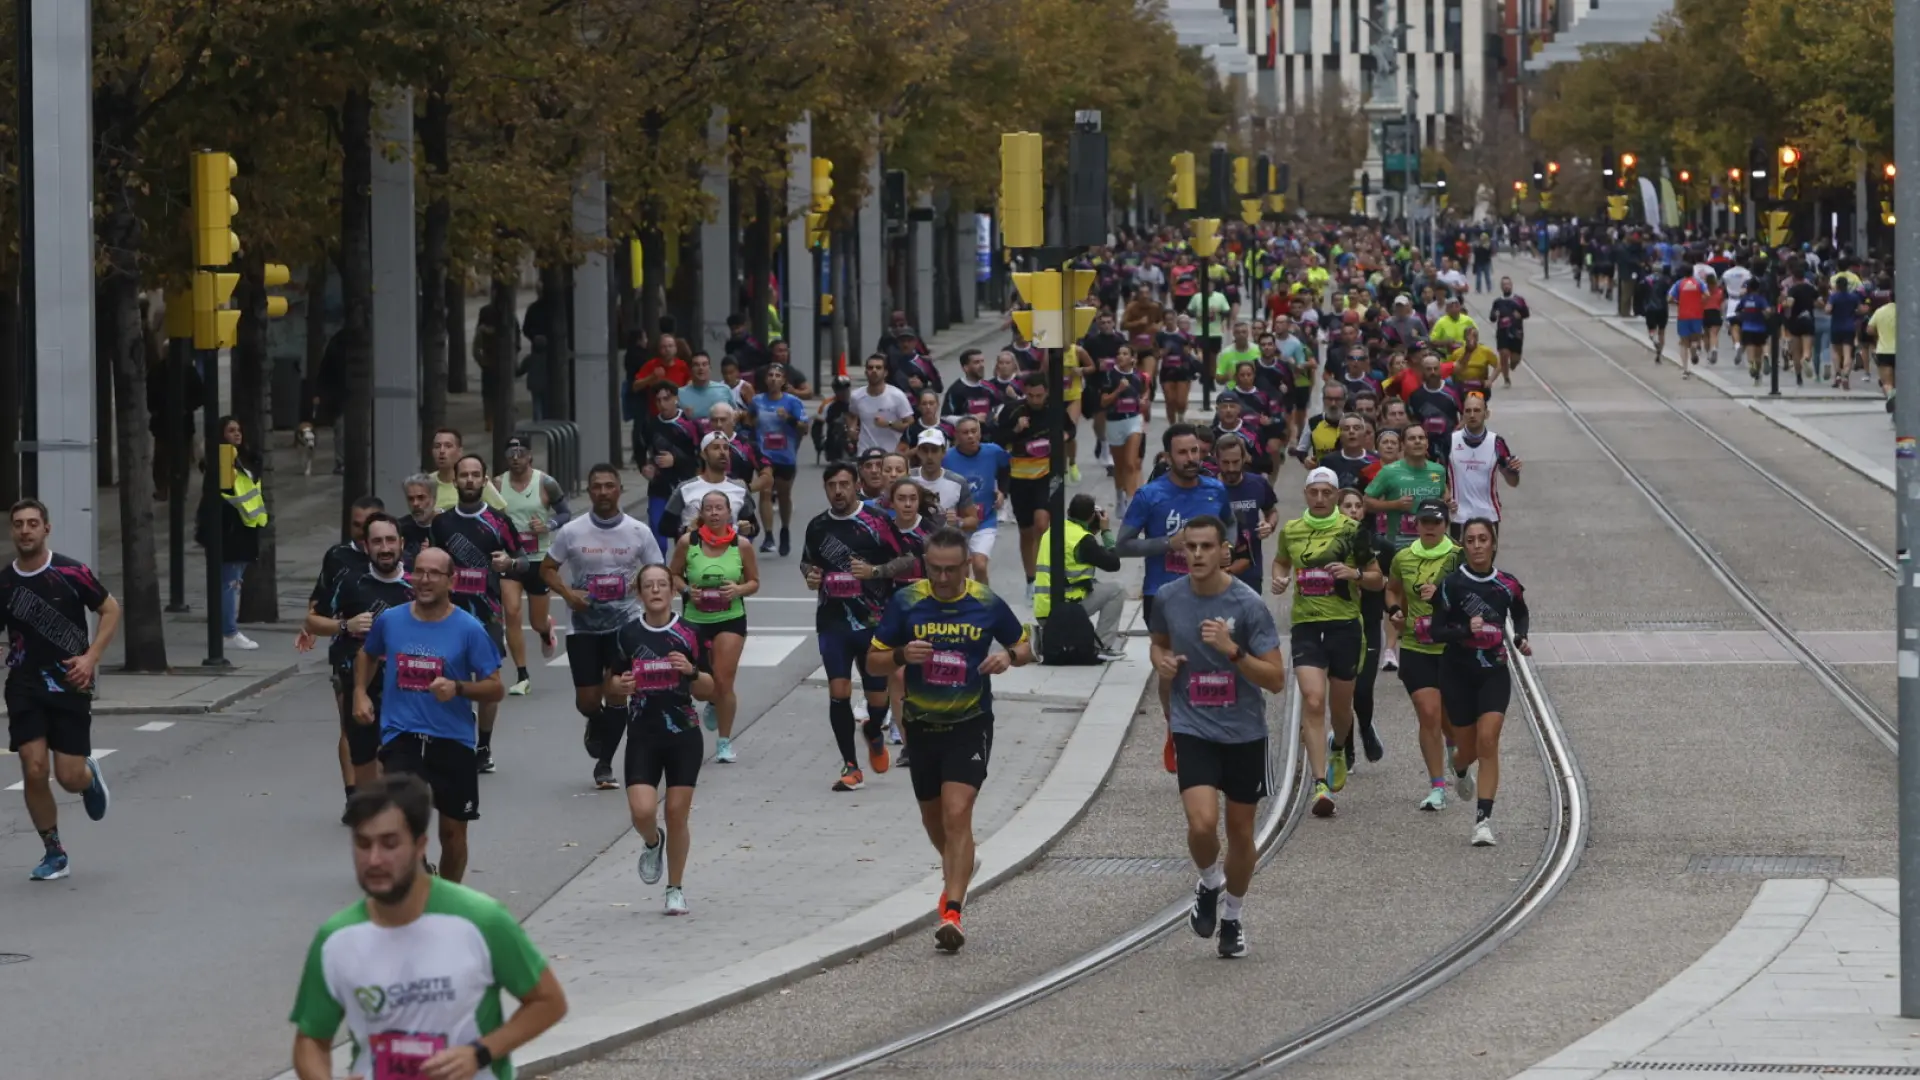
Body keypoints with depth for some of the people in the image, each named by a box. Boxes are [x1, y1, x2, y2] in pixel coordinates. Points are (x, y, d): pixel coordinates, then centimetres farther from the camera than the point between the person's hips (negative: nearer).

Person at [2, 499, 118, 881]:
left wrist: (90, 658, -9)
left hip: (70, 685, -2)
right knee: (34, 770, -11)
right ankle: (54, 853, 7)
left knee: (70, 777, -5)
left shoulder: (71, 573, -8)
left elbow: (111, 610, 2)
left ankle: (90, 777, 35)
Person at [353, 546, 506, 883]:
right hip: (401, 737, 0)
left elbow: (496, 689, -4)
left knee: (453, 832, 11)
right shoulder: (390, 621, 2)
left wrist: (457, 688, -21)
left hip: (453, 741, 0)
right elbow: (367, 655, 25)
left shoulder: (469, 629, -6)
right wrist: (360, 693, 10)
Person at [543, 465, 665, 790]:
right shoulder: (571, 532, -3)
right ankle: (598, 725, 39)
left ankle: (604, 762, 8)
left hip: (625, 623, 0)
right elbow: (547, 569, 6)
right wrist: (567, 593, -12)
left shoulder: (639, 532, -2)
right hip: (584, 626, 0)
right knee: (586, 702, 1)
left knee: (617, 694, -9)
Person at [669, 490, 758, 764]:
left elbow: (754, 582, 5)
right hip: (694, 619, 1)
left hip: (730, 620, -1)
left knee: (723, 681, -8)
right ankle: (713, 703, 46)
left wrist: (739, 589, -16)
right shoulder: (687, 542, -5)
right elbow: (673, 575, 6)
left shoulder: (742, 545, -5)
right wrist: (687, 590, -14)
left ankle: (725, 742, 8)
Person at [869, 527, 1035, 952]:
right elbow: (872, 661, 0)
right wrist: (902, 655, -22)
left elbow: (1026, 648, 9)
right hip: (922, 726, 3)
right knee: (934, 821, 18)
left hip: (970, 726, -3)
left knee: (957, 815, -18)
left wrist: (1008, 656, -15)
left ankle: (952, 912, -22)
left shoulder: (987, 605, -6)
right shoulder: (906, 602, -6)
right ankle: (955, 873, 49)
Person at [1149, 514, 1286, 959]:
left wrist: (1232, 650, -27)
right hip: (1193, 729, 1)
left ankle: (1232, 917, 34)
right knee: (1202, 823, -20)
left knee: (1241, 834, 10)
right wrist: (1162, 662, -4)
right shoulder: (1168, 598, -3)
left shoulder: (1247, 604, -13)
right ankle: (1209, 885, 13)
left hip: (1244, 733, -1)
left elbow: (1276, 680, -13)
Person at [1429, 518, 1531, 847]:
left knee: (1488, 742, -15)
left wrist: (1520, 638, 2)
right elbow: (1437, 631, -11)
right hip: (1458, 674, -1)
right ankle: (1460, 771, 49)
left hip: (1494, 673, 1)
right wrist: (1466, 629, -28)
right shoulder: (1451, 584, -9)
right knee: (1468, 747, 10)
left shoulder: (1507, 585, -1)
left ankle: (1484, 820, -16)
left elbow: (1520, 614, 20)